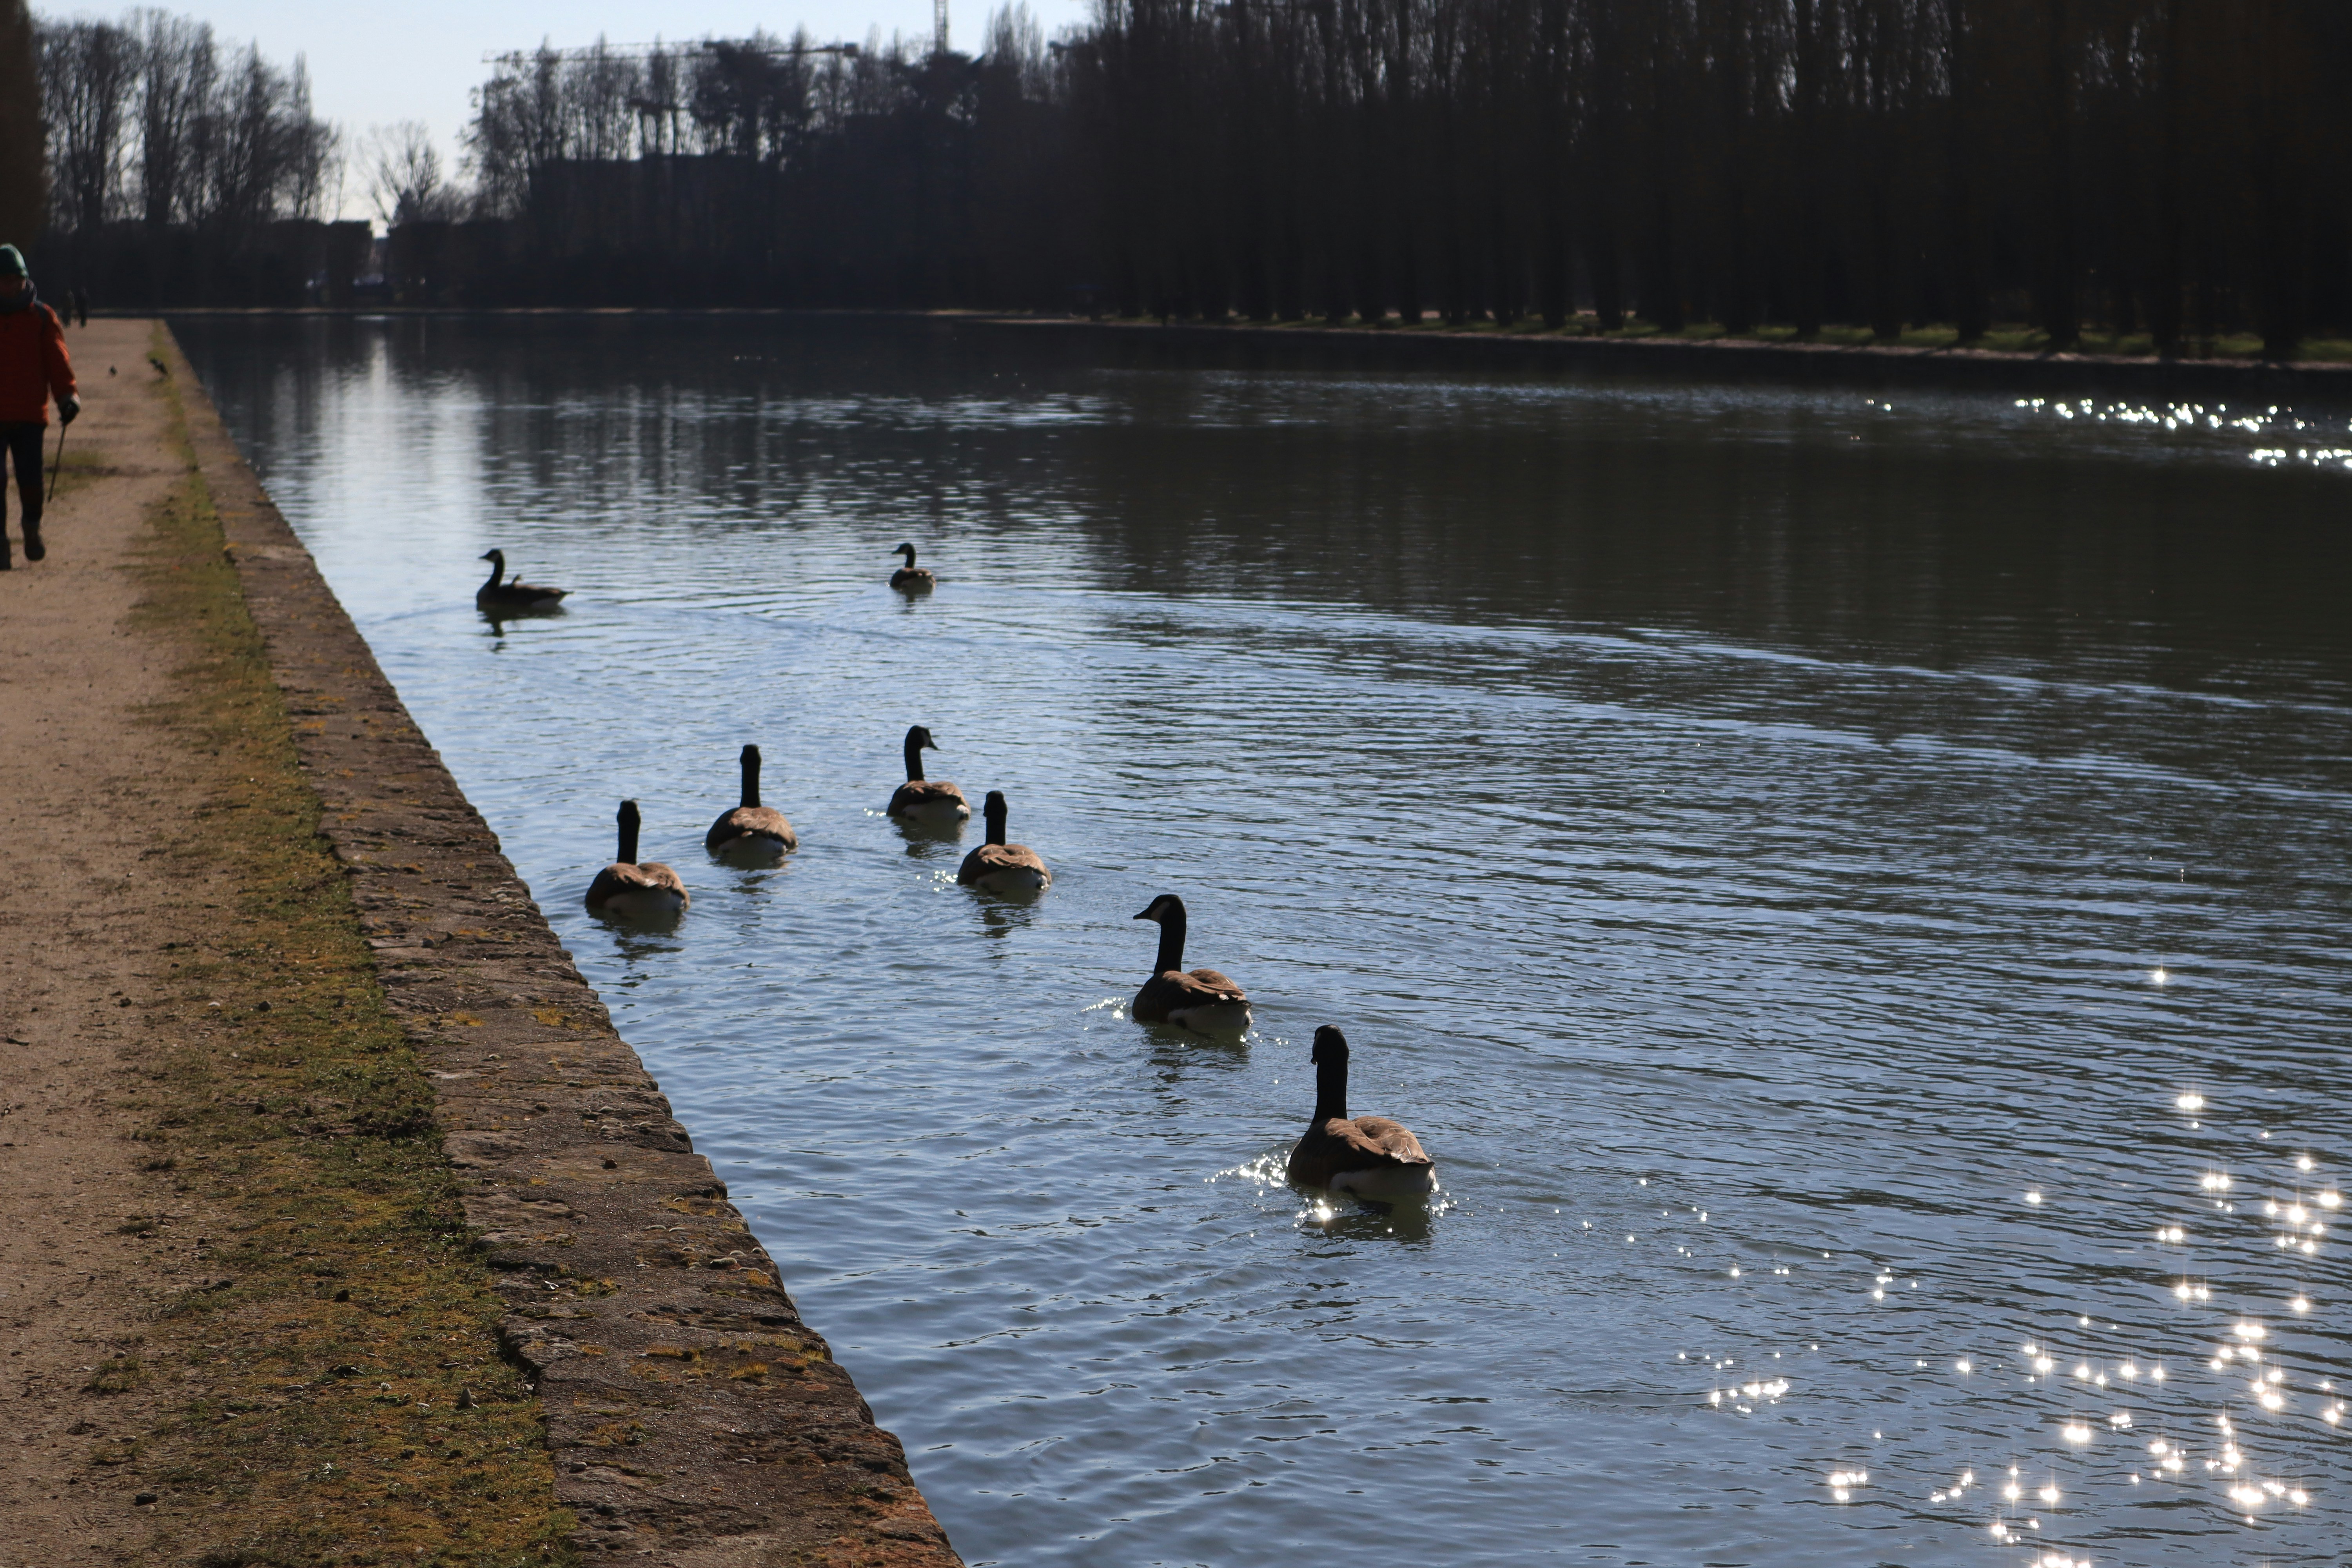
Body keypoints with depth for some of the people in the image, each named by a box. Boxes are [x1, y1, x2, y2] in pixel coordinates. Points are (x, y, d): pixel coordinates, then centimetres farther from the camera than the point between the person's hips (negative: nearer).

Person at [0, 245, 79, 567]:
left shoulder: (42, 318, 6)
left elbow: (58, 363, 2)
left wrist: (69, 395, -13)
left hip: (31, 416, -1)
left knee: (30, 479, -4)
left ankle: (32, 528, 24)